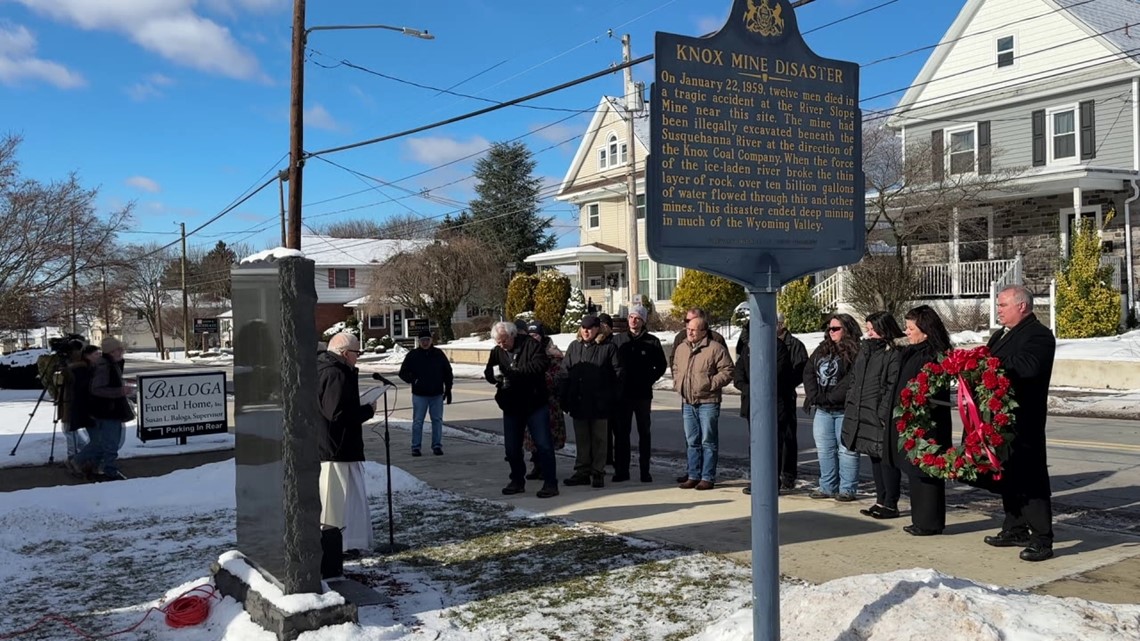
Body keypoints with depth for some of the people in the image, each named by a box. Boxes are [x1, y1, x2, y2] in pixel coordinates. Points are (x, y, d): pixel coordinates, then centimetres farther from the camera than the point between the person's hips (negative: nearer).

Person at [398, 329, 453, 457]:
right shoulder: (413, 355, -1)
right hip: (419, 395, -1)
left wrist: (448, 389, 4)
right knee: (418, 421, 1)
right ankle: (416, 446, 9)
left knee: (437, 420, 5)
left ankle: (437, 446, 14)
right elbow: (403, 372, 3)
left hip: (437, 394, 1)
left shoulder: (439, 354, 3)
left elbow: (447, 372, 9)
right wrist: (412, 380, -16)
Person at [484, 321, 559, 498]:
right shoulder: (497, 351, 6)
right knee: (512, 447, 11)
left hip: (536, 404, -5)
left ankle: (550, 483, 2)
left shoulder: (531, 345, -10)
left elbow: (541, 364, -25)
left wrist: (514, 371, -27)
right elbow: (488, 373, 8)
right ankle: (517, 481, 25)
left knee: (543, 444, -4)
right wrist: (494, 374, -18)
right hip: (511, 407, 5)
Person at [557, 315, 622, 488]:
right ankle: (582, 472, 19)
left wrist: (614, 398, -8)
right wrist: (562, 397, 1)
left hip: (599, 404, -3)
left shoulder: (608, 348, -3)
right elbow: (563, 373, 7)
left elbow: (618, 373, -3)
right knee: (581, 440, 11)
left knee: (599, 439, 6)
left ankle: (598, 473, 14)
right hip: (578, 403, 4)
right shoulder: (574, 347, 8)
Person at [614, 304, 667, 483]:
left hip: (643, 394, -1)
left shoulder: (652, 341, 1)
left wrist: (649, 380, -1)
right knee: (621, 432, 3)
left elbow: (661, 366, 8)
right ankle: (621, 470, 10)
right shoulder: (618, 340, 5)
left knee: (644, 432, 6)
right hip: (622, 394, 1)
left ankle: (645, 470, 10)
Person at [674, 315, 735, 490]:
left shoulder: (716, 348, -8)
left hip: (708, 402, -6)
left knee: (708, 441, -1)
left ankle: (708, 477, 5)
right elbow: (676, 368, 26)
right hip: (687, 403, 6)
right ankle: (694, 476, 19)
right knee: (692, 441, 12)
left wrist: (711, 384, -17)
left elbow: (727, 371, -10)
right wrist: (677, 384, 10)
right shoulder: (681, 348, 12)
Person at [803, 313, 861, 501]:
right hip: (822, 410, 7)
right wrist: (813, 395, -6)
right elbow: (808, 372, 8)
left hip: (844, 410, -7)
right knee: (825, 450, 12)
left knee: (846, 450, -1)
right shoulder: (821, 350, 12)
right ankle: (827, 487, 22)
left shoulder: (855, 352, -10)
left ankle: (847, 489, 7)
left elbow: (851, 380, -18)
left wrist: (829, 397, -19)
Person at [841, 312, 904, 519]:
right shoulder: (865, 349, 15)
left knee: (886, 459, -2)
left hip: (881, 416, -9)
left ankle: (891, 504, 7)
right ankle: (881, 501, 25)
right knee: (875, 458, 15)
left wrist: (883, 414, -20)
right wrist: (851, 403, 14)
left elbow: (893, 387, -17)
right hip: (862, 414, 9)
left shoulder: (894, 354, -12)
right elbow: (854, 378, 21)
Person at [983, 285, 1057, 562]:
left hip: (1023, 422, -9)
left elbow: (1029, 366, -29)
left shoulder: (1039, 335, -11)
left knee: (1031, 477, -5)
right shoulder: (1000, 336, 19)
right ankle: (1015, 529, 28)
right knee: (1007, 475, 16)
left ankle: (1042, 540, 0)